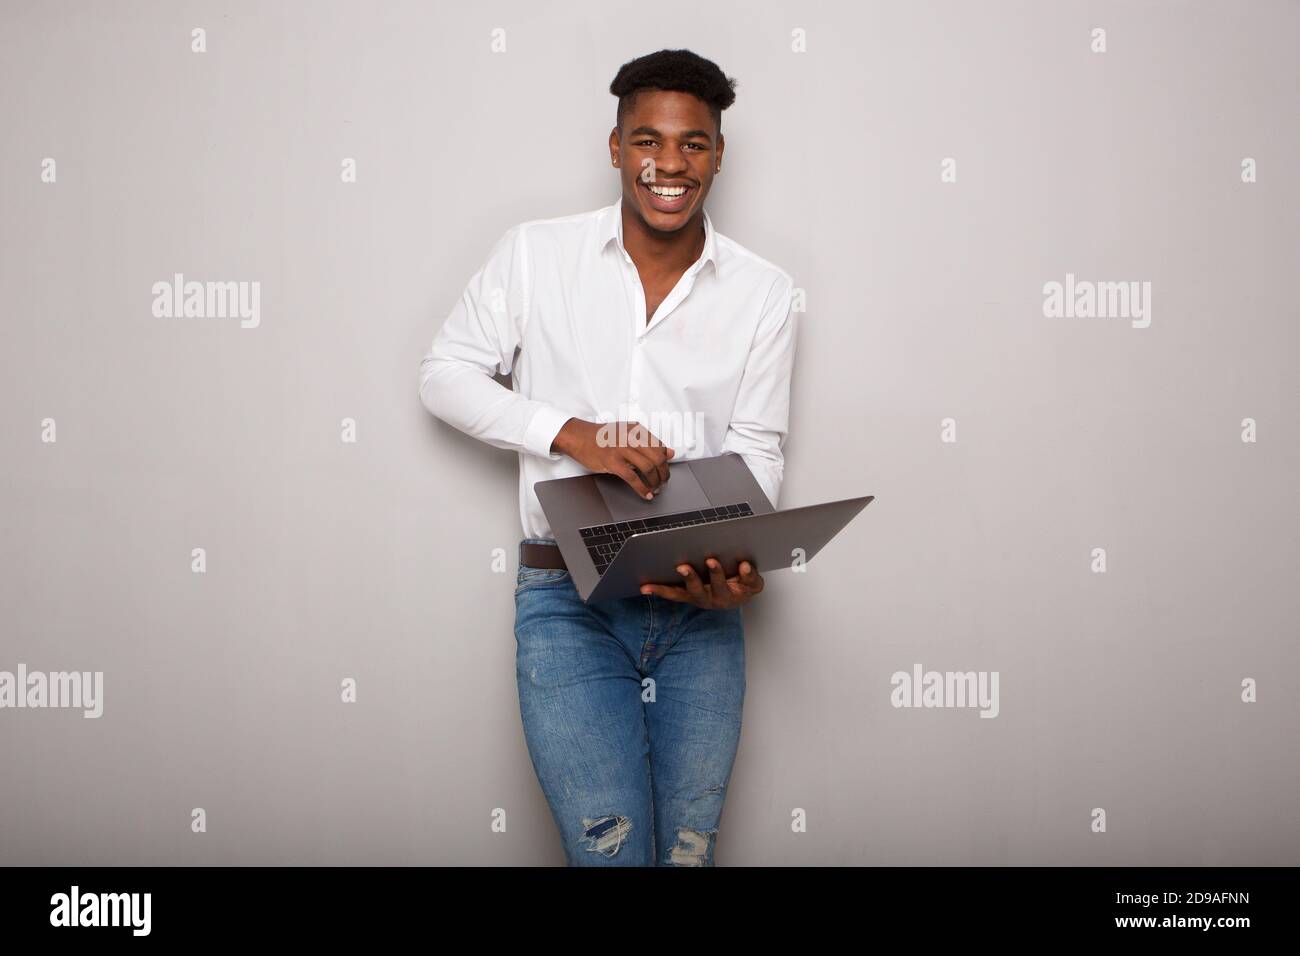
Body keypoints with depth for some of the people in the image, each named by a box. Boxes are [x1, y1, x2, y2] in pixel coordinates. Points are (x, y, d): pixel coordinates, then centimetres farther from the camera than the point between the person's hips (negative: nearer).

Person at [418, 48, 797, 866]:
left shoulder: (764, 291, 3)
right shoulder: (536, 254, 0)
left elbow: (757, 451, 5)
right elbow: (446, 374, 3)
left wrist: (740, 558, -15)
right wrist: (572, 432, -13)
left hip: (700, 607, 2)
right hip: (568, 601, -2)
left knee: (689, 850, 11)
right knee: (612, 850, -11)